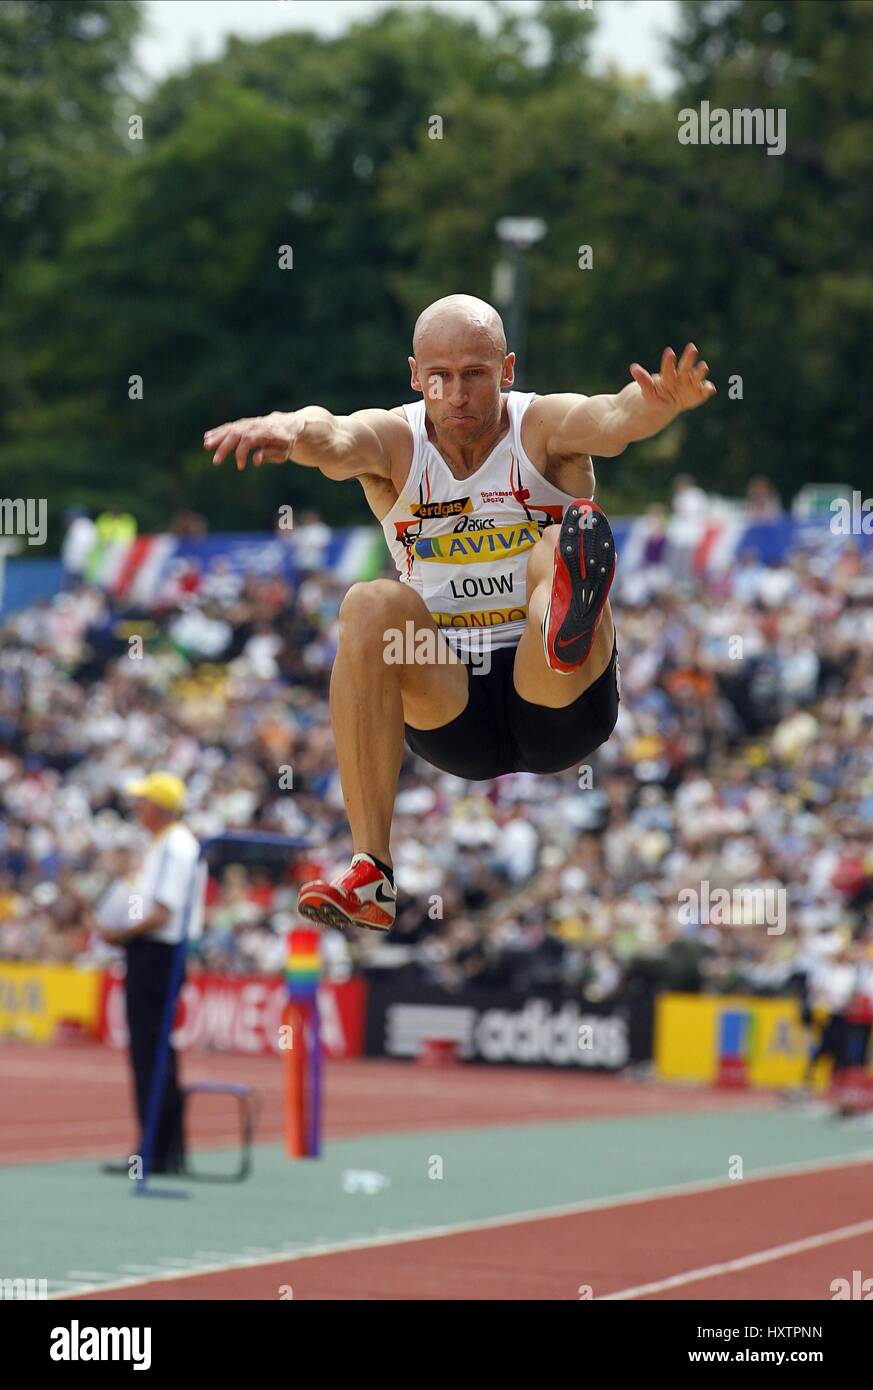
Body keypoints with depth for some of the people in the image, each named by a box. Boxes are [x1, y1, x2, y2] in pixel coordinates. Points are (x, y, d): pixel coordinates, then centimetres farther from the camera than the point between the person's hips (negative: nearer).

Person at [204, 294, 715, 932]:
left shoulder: (543, 427, -3)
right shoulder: (393, 440, 0)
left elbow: (615, 418, -26)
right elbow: (336, 439, -25)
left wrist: (660, 402, -51)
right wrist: (291, 427, -50)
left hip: (559, 710, -2)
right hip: (448, 710, 2)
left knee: (561, 547, -25)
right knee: (373, 605, -26)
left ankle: (568, 631, -66)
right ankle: (370, 874, -32)